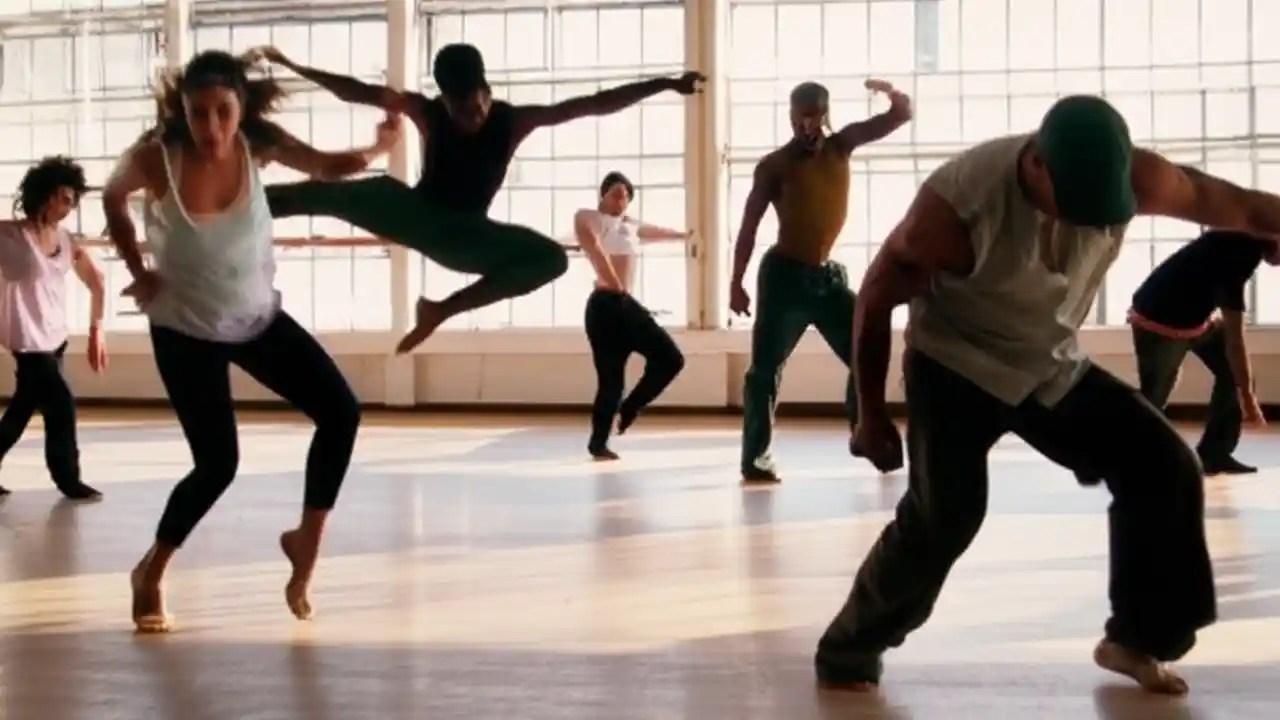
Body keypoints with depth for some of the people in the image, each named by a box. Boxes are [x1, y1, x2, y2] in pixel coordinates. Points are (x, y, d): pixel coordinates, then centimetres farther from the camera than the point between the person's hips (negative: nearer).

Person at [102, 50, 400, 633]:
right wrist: (136, 271, -4)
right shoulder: (154, 160, -21)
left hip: (258, 318, 4)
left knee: (341, 412, -10)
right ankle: (149, 575, 17)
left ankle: (306, 541, 9)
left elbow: (327, 167, -2)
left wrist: (376, 149, -16)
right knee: (217, 465, -7)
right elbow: (112, 197, 1)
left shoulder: (258, 145, -14)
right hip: (184, 330, -4)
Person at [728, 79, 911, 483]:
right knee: (766, 370, -6)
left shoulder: (841, 147, 6)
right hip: (785, 275, -5)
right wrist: (736, 284, -11)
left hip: (829, 276, 5)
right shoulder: (774, 165, -6)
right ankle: (755, 459, -3)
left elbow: (903, 115, 5)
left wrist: (890, 92, -18)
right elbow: (749, 227, -5)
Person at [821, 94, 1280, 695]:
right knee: (943, 517, -20)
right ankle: (846, 654, -1)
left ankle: (1135, 638, 14)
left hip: (1054, 367, 5)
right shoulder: (958, 205, -32)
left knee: (1164, 468, -2)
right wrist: (872, 418, -11)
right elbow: (875, 301, -18)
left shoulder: (1132, 179, -21)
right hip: (957, 369, -5)